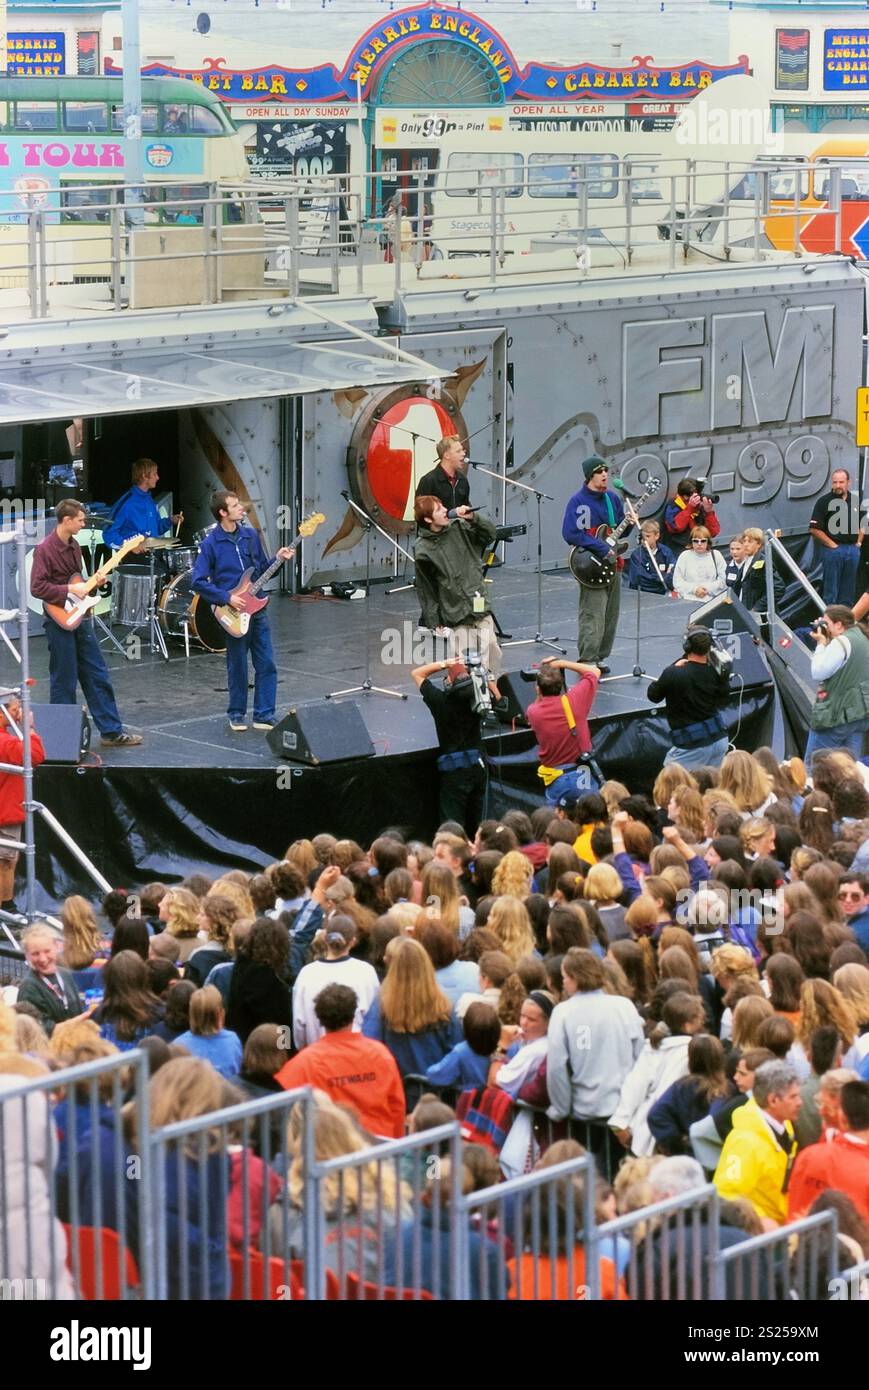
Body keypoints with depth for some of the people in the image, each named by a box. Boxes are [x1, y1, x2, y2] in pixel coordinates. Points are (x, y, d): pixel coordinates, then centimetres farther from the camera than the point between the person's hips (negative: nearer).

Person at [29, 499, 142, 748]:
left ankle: (112, 732, 10)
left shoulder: (74, 546, 10)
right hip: (60, 621, -8)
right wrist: (70, 590, -20)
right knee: (65, 682, 0)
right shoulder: (45, 549, -15)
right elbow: (37, 587, -19)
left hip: (80, 617, 8)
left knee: (98, 677, 7)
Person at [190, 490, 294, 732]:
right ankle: (237, 715, 20)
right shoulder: (211, 544, -9)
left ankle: (264, 716, 9)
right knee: (237, 667, 5)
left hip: (257, 608, 4)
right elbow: (198, 581, -11)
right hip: (232, 613, -4)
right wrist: (227, 598, -15)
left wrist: (278, 559, -3)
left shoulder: (251, 535, 6)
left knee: (267, 664, 2)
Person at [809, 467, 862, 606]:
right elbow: (814, 529, -9)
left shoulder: (856, 501, 11)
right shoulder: (824, 501, -5)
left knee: (848, 591, 9)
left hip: (853, 549, 5)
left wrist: (858, 542, 8)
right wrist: (832, 545, -10)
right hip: (832, 551, -5)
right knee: (830, 591, -2)